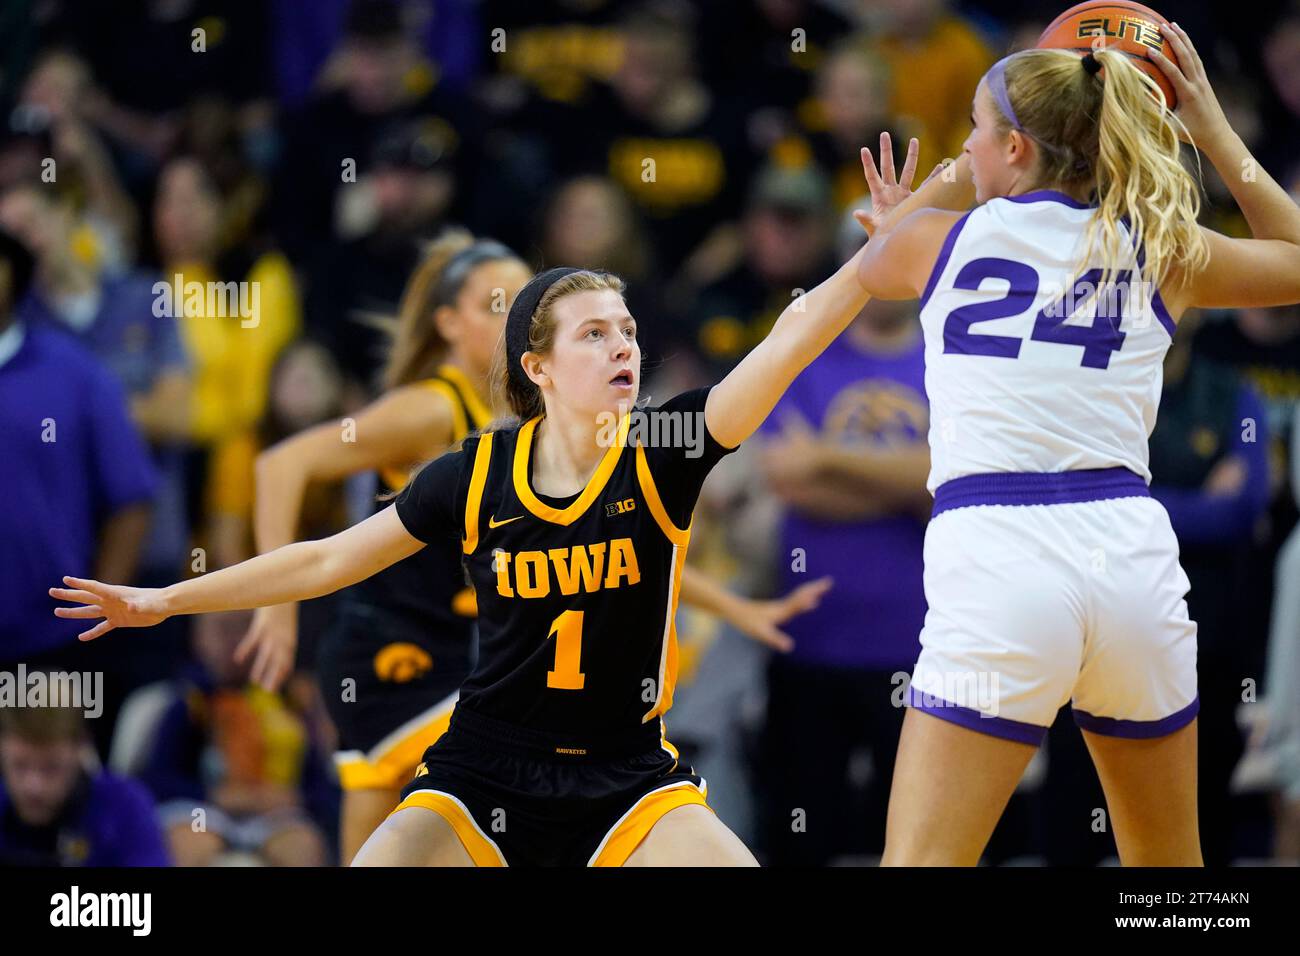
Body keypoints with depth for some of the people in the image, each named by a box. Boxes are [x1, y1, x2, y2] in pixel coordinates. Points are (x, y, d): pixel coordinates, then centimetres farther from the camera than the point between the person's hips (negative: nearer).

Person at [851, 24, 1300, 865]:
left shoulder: (942, 238, 9)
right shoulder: (1162, 252, 11)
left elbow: (868, 265, 34)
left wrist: (959, 179, 38)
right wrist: (1214, 131, 30)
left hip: (995, 557, -3)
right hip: (1133, 552, 3)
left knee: (920, 860, -6)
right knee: (1169, 866, 17)